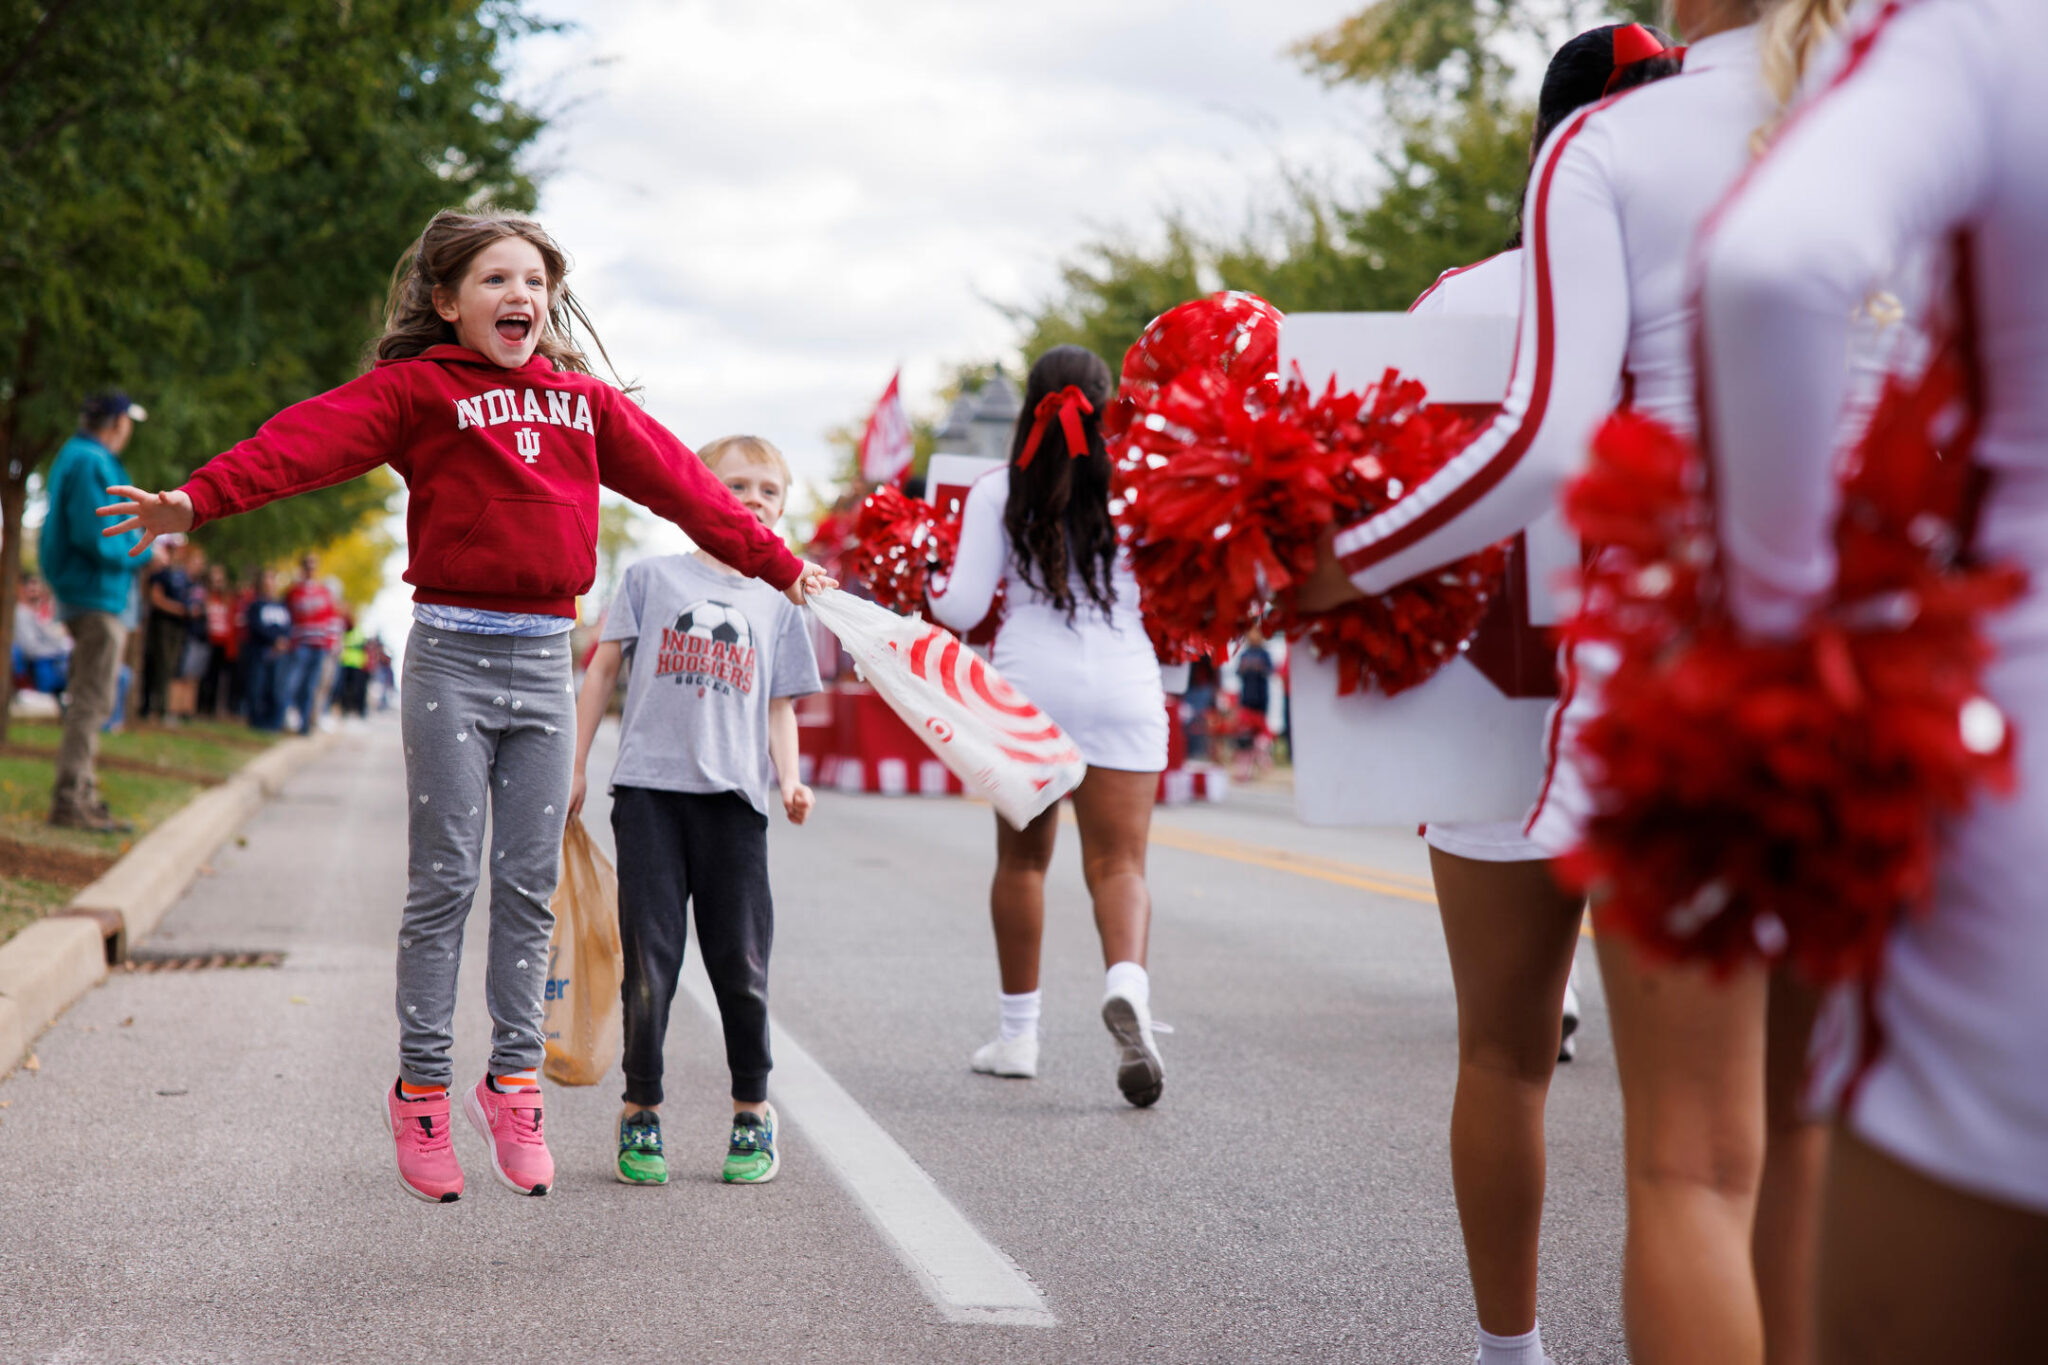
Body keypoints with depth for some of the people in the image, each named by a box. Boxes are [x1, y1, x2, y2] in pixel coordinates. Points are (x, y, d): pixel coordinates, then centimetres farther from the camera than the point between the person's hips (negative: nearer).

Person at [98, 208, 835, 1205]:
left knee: (530, 883, 7)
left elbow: (676, 480, 20)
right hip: (452, 655, -4)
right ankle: (421, 1091, 10)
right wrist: (200, 497, -30)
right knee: (444, 880, 0)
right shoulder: (417, 389, -2)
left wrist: (776, 563, 25)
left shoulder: (584, 402, 13)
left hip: (545, 659, 4)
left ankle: (514, 1083, 17)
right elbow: (314, 438, -16)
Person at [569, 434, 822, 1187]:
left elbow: (780, 706, 14)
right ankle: (640, 1112, 10)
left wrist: (789, 780, -3)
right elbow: (602, 672, 9)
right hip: (649, 787, -1)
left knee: (740, 962, 3)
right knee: (649, 957, -2)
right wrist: (575, 768, 5)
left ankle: (753, 1112, 17)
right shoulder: (651, 577, 8)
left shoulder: (778, 604, 14)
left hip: (734, 797, 2)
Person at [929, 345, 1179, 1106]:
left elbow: (963, 609, -2)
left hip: (1027, 683, 1)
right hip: (1122, 687, 0)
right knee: (1117, 863, -1)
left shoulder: (998, 494, 0)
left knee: (1022, 858, 14)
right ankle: (1126, 980, -31)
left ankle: (1018, 1032, 20)